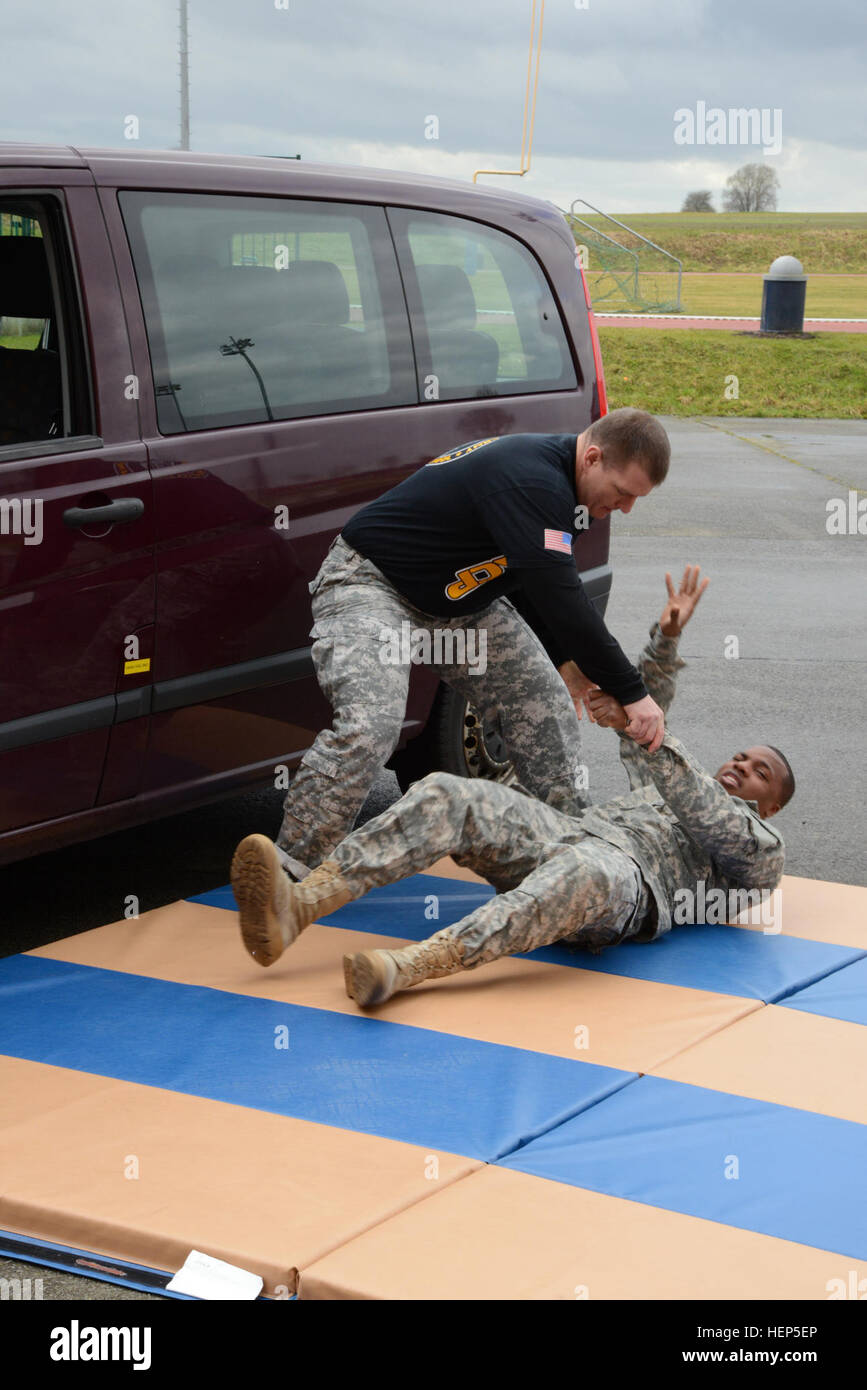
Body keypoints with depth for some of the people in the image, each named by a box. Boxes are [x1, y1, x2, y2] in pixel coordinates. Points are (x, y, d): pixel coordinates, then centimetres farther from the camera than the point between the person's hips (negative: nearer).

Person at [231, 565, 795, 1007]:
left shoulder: (764, 848, 22)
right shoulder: (680, 793, 44)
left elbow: (712, 820, 1)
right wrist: (666, 638, 24)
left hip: (629, 879, -6)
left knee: (586, 872, -45)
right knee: (447, 796, -21)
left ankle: (406, 968, -60)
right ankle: (297, 907, -41)